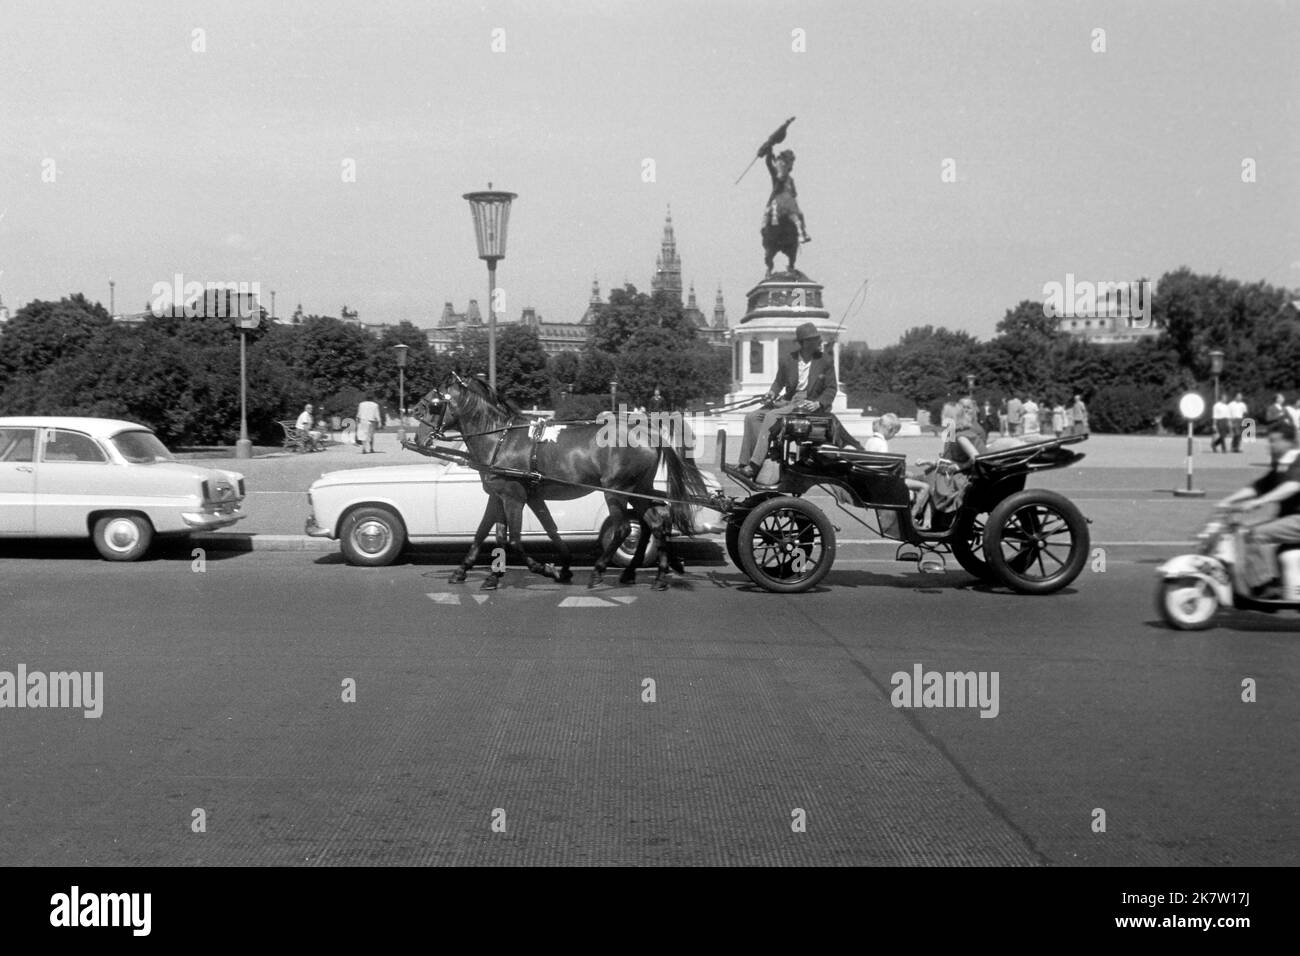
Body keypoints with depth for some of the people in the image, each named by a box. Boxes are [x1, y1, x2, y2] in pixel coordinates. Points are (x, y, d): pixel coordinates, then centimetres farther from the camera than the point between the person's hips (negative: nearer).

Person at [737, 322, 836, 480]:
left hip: (810, 405, -5)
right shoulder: (787, 359, 8)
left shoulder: (826, 361, 1)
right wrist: (772, 392, -5)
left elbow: (831, 389, 1)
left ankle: (755, 465, -34)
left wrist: (818, 403, -17)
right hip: (788, 402, 5)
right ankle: (745, 463, -21)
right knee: (752, 417, -13)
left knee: (772, 416, -29)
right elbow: (779, 382, 18)